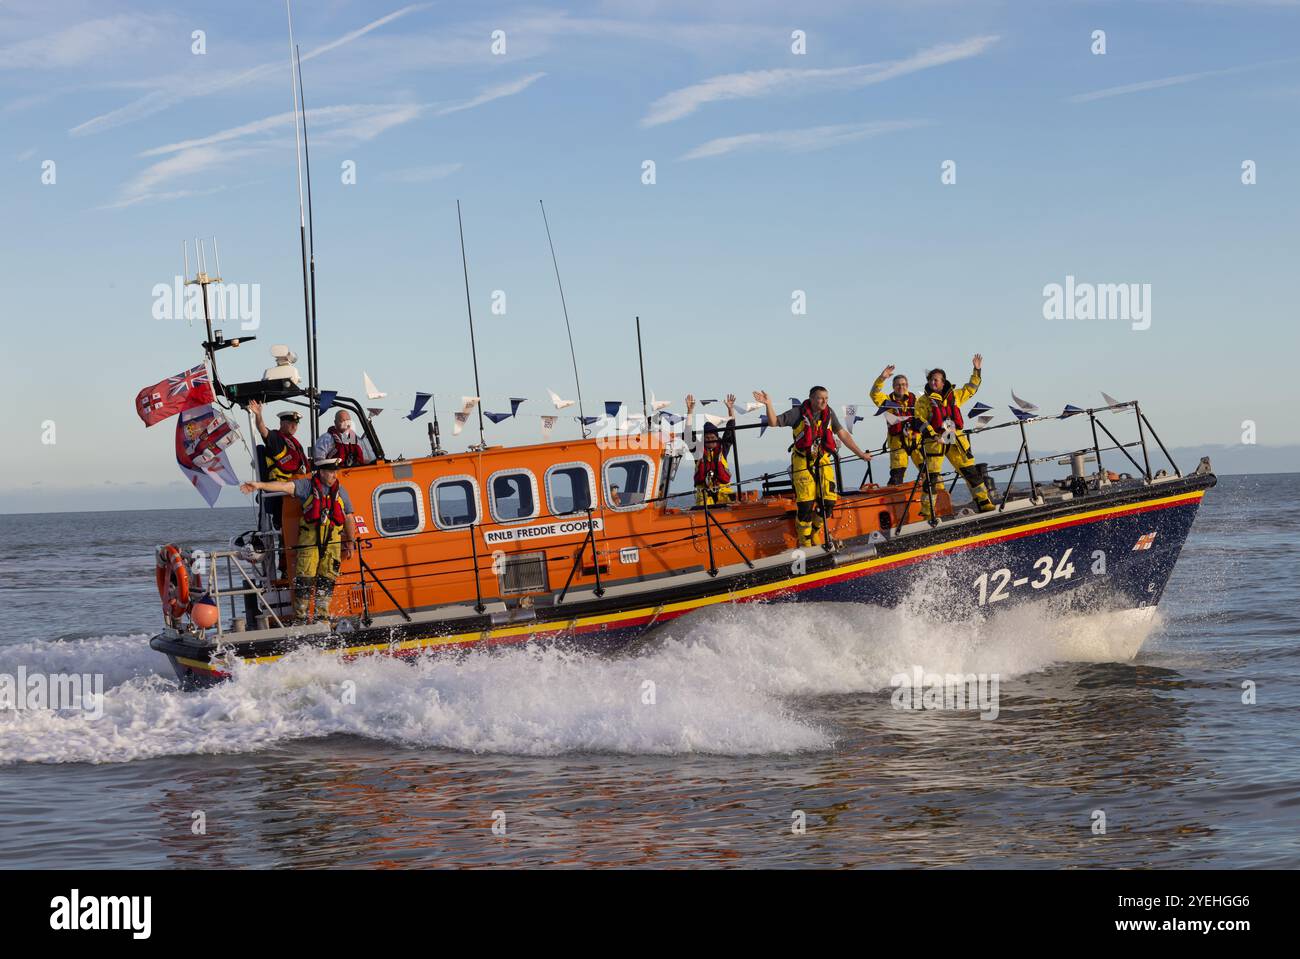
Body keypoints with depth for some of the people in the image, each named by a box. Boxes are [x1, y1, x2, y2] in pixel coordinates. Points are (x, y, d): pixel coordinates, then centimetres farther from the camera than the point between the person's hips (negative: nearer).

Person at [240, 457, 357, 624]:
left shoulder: (341, 492, 11)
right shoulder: (307, 486, 1)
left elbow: (349, 519, 18)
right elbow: (284, 486, -12)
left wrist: (350, 543, 15)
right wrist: (259, 486, -25)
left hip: (332, 542, 3)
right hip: (309, 540, -3)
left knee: (327, 580, 1)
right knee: (304, 580, -5)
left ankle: (321, 615, 8)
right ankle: (301, 617, -2)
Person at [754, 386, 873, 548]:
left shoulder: (829, 413, 6)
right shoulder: (798, 413, -6)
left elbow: (843, 434, 11)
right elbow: (774, 422, -4)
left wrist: (860, 454, 11)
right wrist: (769, 405, -21)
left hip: (823, 462, 4)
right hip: (803, 462, -4)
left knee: (828, 502, -4)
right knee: (805, 504, -10)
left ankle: (814, 535, 21)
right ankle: (804, 543, 6)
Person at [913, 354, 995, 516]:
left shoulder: (954, 396, 16)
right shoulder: (923, 400, 3)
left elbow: (970, 389, 29)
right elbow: (920, 421, -5)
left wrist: (976, 371, 23)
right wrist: (933, 435, -17)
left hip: (955, 440, 4)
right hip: (934, 441, -4)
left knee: (971, 472, 4)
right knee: (932, 477, -7)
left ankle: (984, 503, 10)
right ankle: (926, 512, -3)